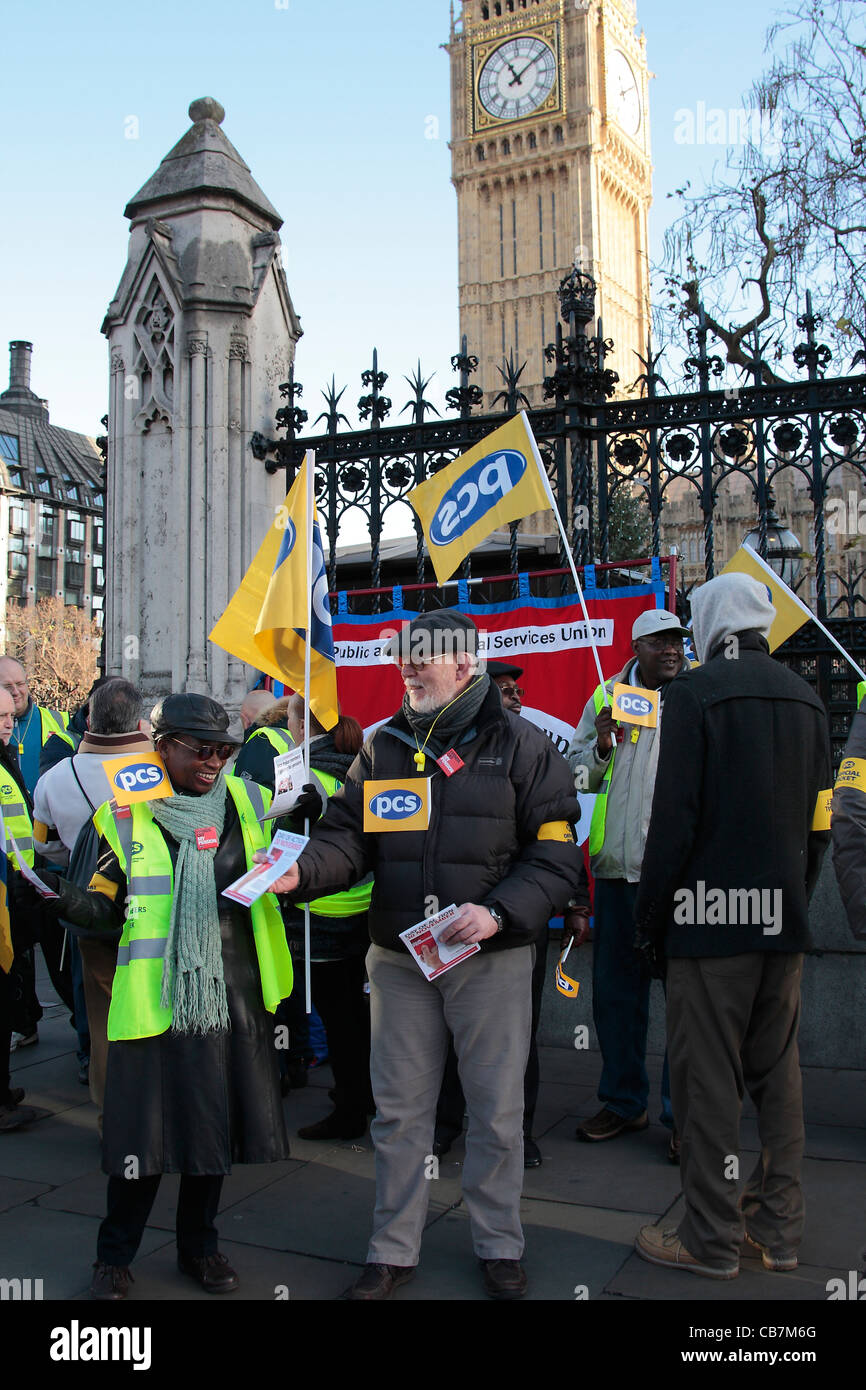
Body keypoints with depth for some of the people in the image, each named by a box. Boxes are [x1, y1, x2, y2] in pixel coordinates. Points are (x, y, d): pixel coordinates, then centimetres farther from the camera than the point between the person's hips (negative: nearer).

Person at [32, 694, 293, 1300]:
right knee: (144, 1131, 5)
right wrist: (61, 893, -23)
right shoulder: (123, 815, -3)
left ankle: (199, 1244, 35)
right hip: (155, 997, -3)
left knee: (215, 1124, 14)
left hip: (236, 994, 3)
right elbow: (103, 907, -2)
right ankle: (115, 1257, 27)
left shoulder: (250, 802, 5)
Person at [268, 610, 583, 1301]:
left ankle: (500, 1244, 29)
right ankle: (394, 1249, 27)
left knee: (497, 1110, 9)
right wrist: (304, 870, -16)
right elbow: (348, 833, 5)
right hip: (398, 959, 3)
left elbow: (556, 851, -7)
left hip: (492, 960, -3)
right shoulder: (383, 747, 8)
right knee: (399, 1108, 11)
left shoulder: (520, 745, -4)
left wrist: (499, 913, -20)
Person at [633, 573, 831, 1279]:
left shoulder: (696, 693, -9)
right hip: (784, 918, 7)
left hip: (711, 916, -6)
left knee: (708, 1077, 1)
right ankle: (779, 1227, 24)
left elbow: (674, 818, -13)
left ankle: (711, 1239, 10)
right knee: (778, 1070, 14)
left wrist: (652, 913, -4)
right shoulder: (807, 698, 10)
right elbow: (820, 819, 14)